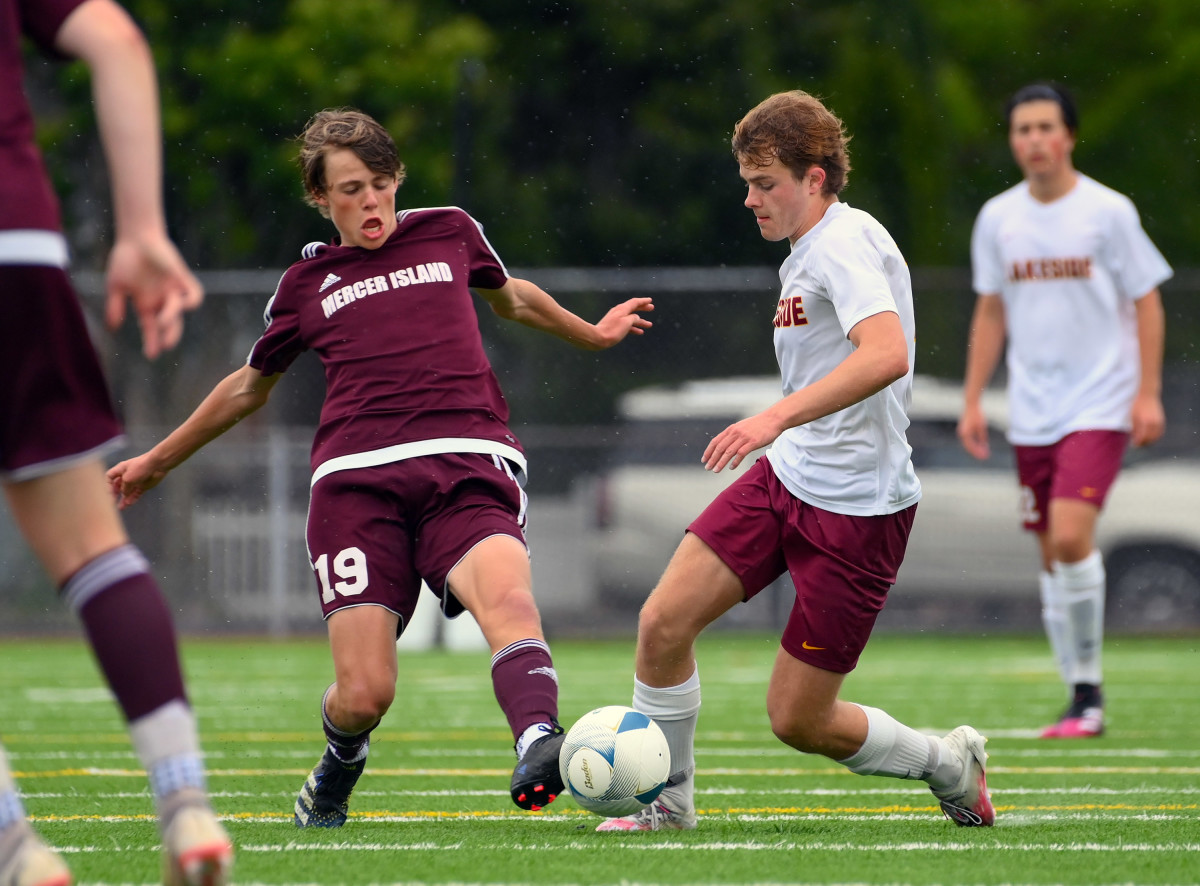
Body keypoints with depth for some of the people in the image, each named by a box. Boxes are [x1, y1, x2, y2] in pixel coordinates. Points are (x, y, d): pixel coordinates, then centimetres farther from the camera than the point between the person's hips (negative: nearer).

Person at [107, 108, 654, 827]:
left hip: (469, 465, 0)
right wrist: (158, 461, 43)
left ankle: (538, 748, -58)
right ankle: (337, 771, 23)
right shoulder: (307, 284, 19)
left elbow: (510, 296, 41)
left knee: (507, 594, -35)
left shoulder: (450, 232, 20)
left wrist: (591, 334, 51)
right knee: (364, 694, -12)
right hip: (357, 478, 0)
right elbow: (250, 387, 34)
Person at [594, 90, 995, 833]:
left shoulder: (846, 242, -16)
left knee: (798, 719, -3)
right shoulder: (805, 254, 14)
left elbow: (887, 354, -34)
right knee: (664, 620, -8)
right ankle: (669, 801, 9)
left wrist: (778, 417, -40)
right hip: (787, 476, 8)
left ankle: (951, 764, 21)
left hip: (858, 506, -8)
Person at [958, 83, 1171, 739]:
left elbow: (1146, 302, -1)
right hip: (1031, 412, 5)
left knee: (1071, 535, -19)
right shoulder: (998, 219, 7)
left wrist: (1149, 394, -7)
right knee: (1052, 552, 5)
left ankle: (1088, 690, -9)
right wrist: (972, 401, 11)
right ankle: (1079, 695, 13)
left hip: (1100, 406, -5)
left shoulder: (1108, 211, -5)